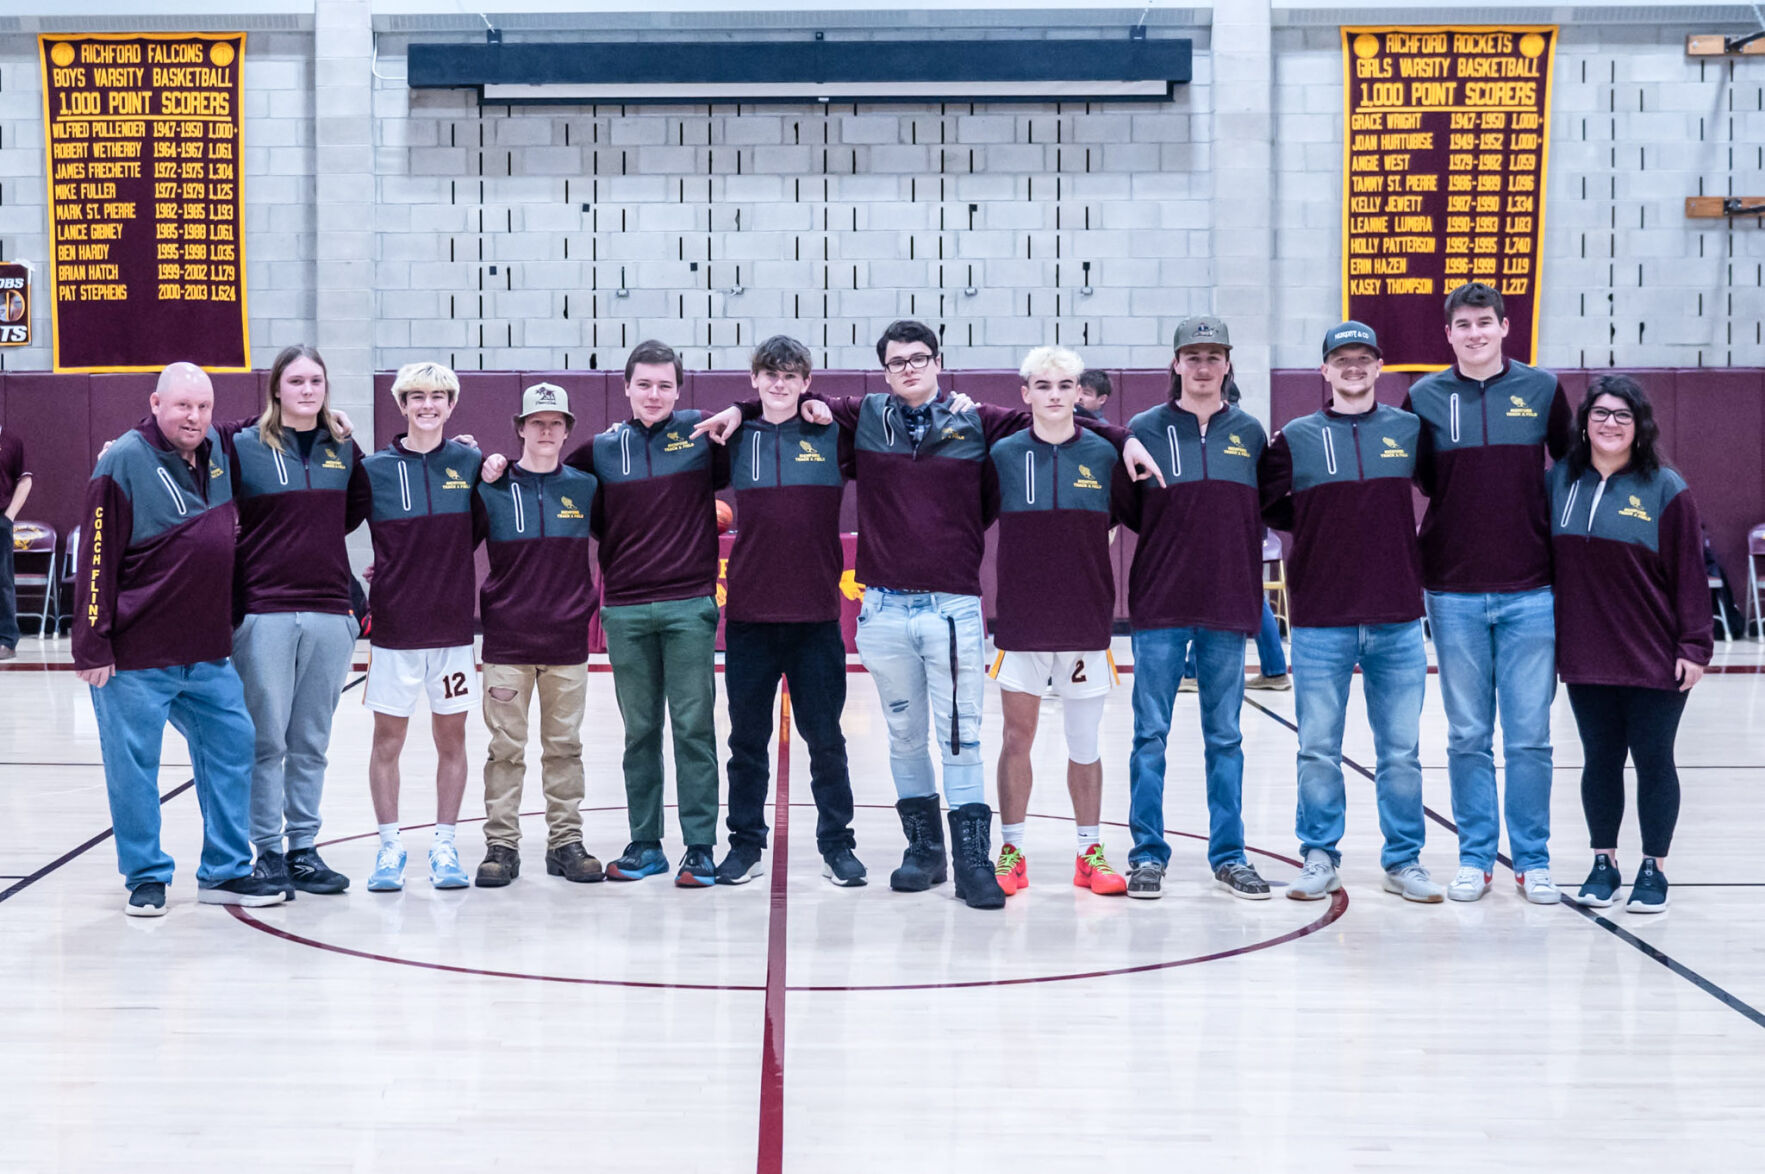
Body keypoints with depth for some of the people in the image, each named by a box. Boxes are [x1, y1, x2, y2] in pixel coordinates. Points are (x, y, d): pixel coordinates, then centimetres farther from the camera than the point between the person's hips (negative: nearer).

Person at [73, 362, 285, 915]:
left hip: (208, 651, 7)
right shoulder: (124, 463, -12)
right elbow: (97, 558, -12)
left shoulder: (217, 449, 7)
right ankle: (146, 877, 15)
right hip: (136, 657, -7)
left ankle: (225, 871, 19)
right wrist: (93, 646, -13)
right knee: (133, 765, 2)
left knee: (232, 745, 8)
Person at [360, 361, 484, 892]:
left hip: (453, 626, 2)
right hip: (395, 625, -1)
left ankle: (444, 846, 16)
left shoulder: (469, 463, 2)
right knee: (388, 740, 4)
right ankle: (390, 847, 15)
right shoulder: (375, 470, -3)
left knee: (451, 738, 7)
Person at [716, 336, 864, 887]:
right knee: (747, 739, 8)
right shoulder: (735, 439, 5)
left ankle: (837, 844, 17)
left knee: (825, 738, 6)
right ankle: (745, 844, 18)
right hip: (749, 614, 1)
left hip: (817, 615, -1)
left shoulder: (832, 437, 2)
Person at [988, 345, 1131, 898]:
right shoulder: (1003, 454, 0)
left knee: (1084, 743, 7)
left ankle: (1090, 852, 18)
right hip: (1020, 620, 0)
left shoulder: (1104, 455, 0)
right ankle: (1011, 853, 12)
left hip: (1086, 621, 0)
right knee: (1017, 736, 3)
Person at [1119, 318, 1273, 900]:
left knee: (1225, 737, 7)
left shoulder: (1250, 433, 7)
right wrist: (1170, 542, -8)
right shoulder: (1145, 429, 2)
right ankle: (1148, 854, 9)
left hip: (1228, 607, 2)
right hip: (1159, 606, -1)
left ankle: (1229, 856, 14)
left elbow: (1264, 513, 12)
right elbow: (1124, 511, 3)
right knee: (1151, 735, 1)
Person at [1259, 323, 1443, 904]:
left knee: (1401, 751, 5)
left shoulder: (1410, 431, 7)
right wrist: (1316, 530, 5)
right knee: (1318, 750, 3)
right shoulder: (1295, 438, 4)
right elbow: (1266, 505, 11)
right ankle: (1319, 859, 15)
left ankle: (1404, 861, 15)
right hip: (1321, 621, -1)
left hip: (1397, 621, 1)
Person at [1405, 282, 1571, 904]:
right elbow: (1415, 478, 14)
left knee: (1530, 735, 2)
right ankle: (1475, 858, 15)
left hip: (1530, 590, 0)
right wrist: (1459, 509, 1)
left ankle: (1532, 860, 12)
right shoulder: (1426, 398, 3)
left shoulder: (1542, 390, 4)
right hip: (1453, 593, 0)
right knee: (1467, 736, 5)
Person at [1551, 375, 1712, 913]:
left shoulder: (1665, 489, -5)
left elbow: (1689, 574, -5)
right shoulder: (1559, 482, 4)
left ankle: (1653, 868, 17)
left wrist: (1694, 646, -8)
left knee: (1653, 761, 6)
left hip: (1654, 660, -3)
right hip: (1586, 656, 3)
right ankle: (1603, 864, 22)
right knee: (1600, 760, 10)